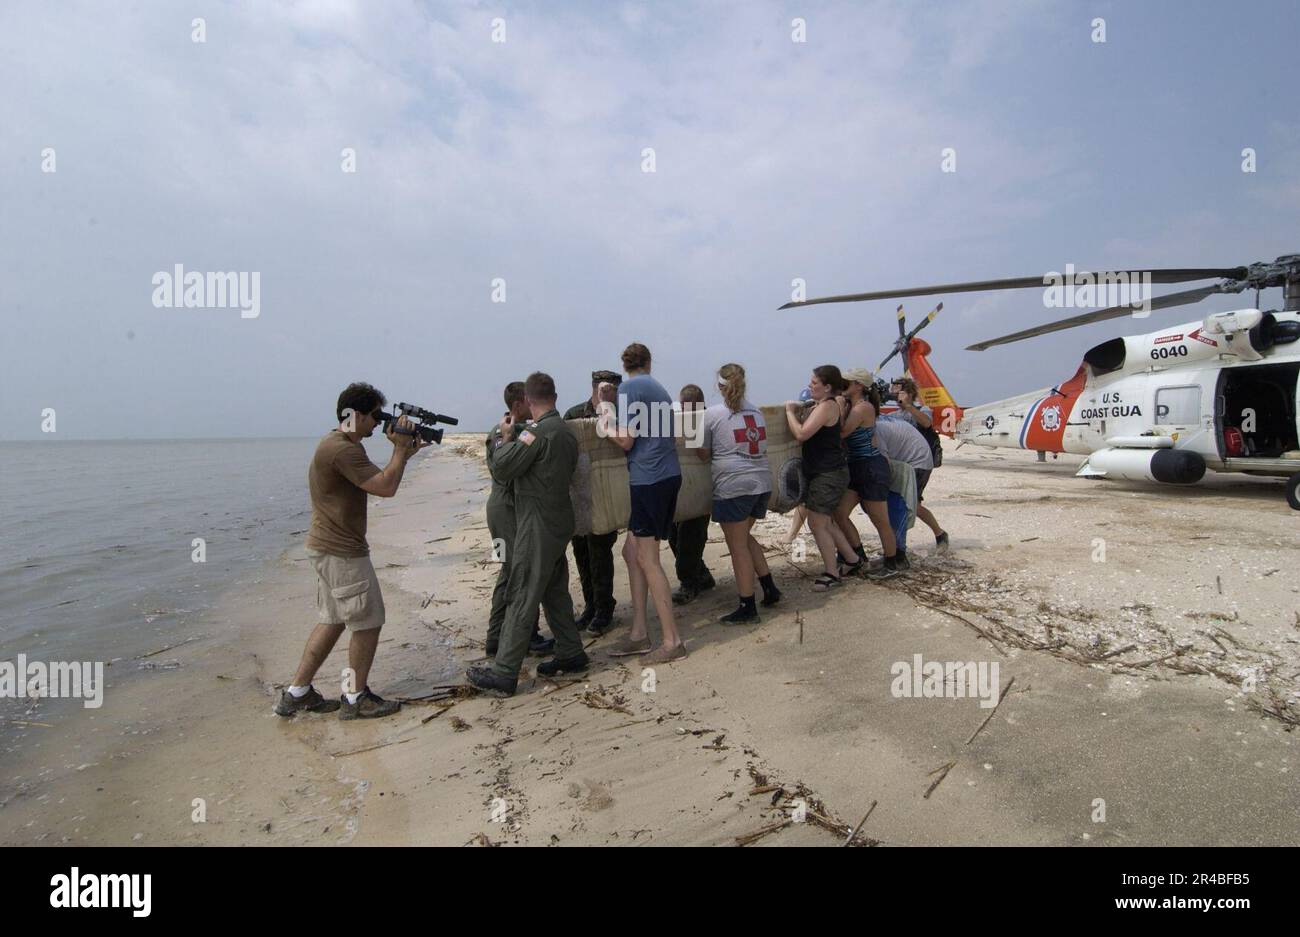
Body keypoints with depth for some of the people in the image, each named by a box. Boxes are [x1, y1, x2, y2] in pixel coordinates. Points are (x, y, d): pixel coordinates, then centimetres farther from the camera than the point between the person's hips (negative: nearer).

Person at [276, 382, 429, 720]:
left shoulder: (341, 444, 14)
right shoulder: (342, 449, -21)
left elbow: (377, 477, 17)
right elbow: (386, 487, -25)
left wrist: (404, 453, 7)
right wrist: (400, 448, -13)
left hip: (327, 547, 11)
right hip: (342, 552, -11)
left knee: (332, 620, 17)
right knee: (368, 622, 1)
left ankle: (296, 694, 24)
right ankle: (356, 698, 14)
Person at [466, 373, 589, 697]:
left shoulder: (536, 431, -16)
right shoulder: (567, 432, 10)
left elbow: (502, 469, -16)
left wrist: (506, 438, 2)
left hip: (538, 527, -9)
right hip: (559, 524, 9)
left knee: (521, 599, -5)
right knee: (555, 592, 18)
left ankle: (504, 674, 0)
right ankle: (571, 654, 27)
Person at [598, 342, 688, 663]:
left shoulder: (629, 388, -8)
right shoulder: (658, 389, 17)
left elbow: (626, 441, -12)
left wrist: (607, 422, 6)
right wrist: (612, 404, 25)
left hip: (649, 479, -9)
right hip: (668, 476, 9)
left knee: (647, 559, -3)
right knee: (631, 551, 13)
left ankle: (672, 641, 1)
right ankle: (639, 634, 18)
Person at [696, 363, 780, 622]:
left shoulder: (712, 414, -3)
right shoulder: (756, 412, 14)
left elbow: (703, 454, 3)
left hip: (733, 486, -6)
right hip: (762, 482, 7)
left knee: (738, 546, 2)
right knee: (744, 537, 23)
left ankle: (747, 608, 7)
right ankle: (769, 587, 22)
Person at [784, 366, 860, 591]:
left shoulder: (827, 406, -18)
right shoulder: (820, 405, 14)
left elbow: (801, 434, -26)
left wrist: (790, 411, -13)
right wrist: (794, 412, 6)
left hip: (829, 474, -10)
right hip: (820, 472, 10)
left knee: (817, 523, -5)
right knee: (825, 522, 18)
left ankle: (832, 573, 7)